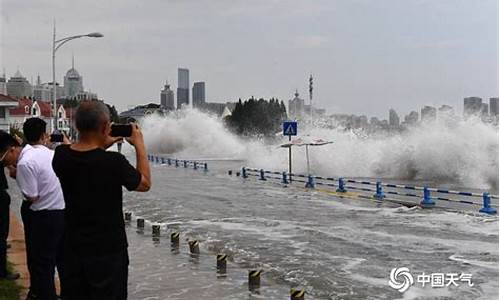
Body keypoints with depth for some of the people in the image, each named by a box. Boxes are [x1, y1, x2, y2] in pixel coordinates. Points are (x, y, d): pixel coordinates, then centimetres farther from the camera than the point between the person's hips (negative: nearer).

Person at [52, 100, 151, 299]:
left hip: (73, 248, 5)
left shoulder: (61, 156, -8)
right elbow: (145, 184, -3)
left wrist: (102, 146, 13)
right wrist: (139, 145, 5)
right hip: (108, 251, -5)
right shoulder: (113, 162, -22)